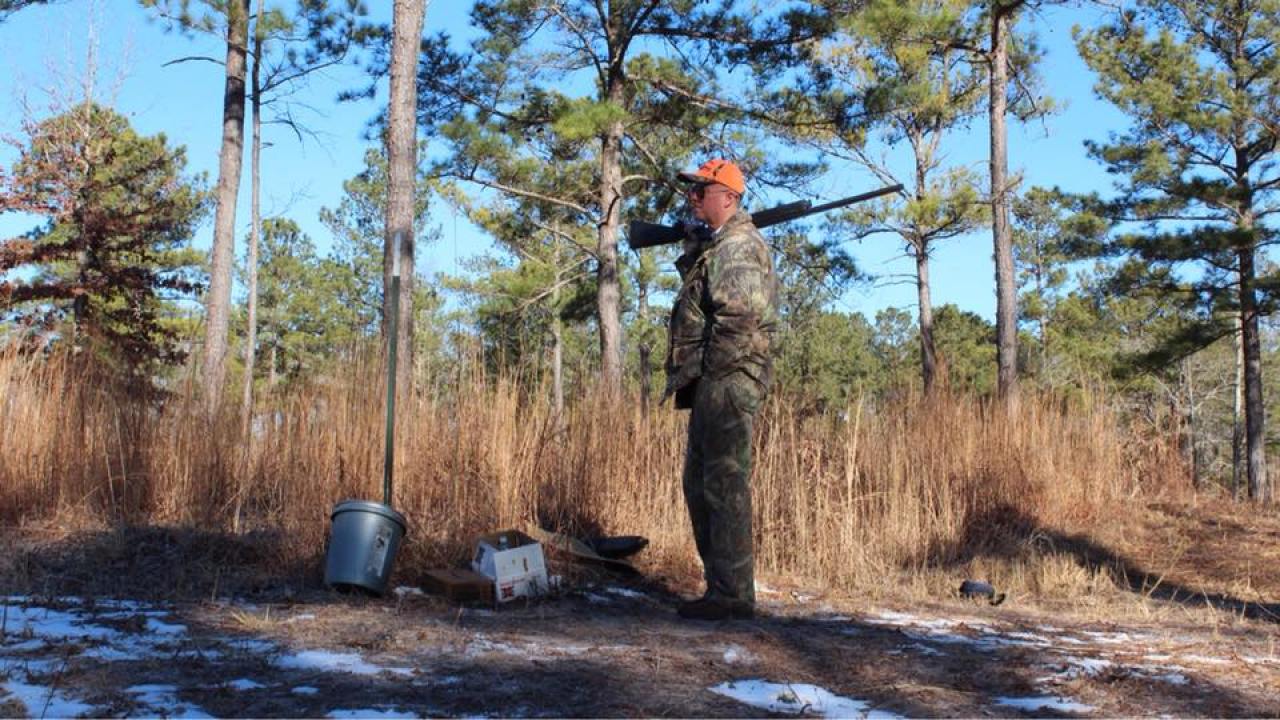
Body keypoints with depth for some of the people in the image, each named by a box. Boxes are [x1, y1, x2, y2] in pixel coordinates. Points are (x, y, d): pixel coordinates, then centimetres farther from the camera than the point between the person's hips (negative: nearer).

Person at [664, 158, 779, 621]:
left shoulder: (738, 245, -12)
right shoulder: (713, 243, 20)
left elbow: (740, 319, -21)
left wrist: (708, 371, -15)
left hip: (727, 380, -11)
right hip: (711, 385, 11)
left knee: (724, 486, -8)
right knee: (701, 486, 13)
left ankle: (733, 595, -3)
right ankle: (722, 586, 20)